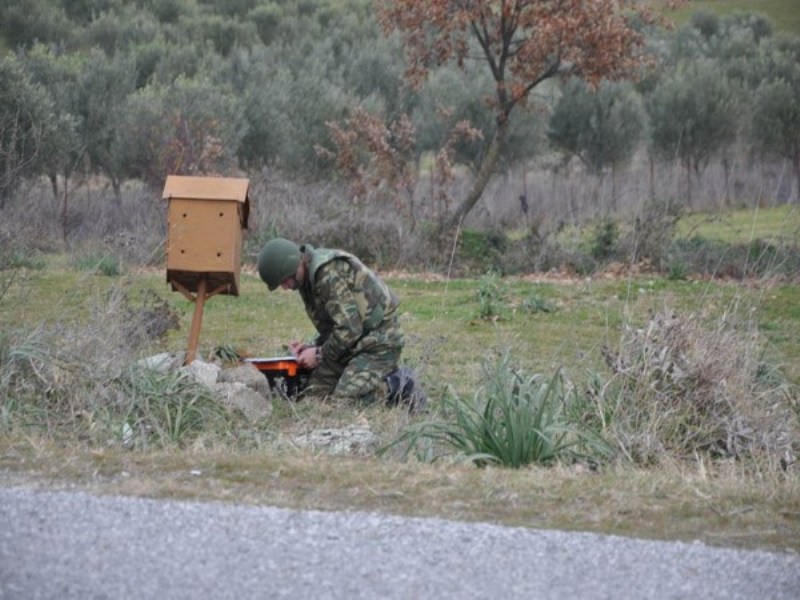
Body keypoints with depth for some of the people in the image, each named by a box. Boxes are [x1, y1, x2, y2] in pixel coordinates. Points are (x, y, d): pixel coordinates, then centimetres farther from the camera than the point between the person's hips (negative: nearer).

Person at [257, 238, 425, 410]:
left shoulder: (330, 274, -23)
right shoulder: (308, 279, 10)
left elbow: (349, 328, -25)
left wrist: (320, 355, -14)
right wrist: (313, 347, 4)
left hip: (378, 342, -10)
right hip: (356, 342, 10)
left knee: (344, 399, -21)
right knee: (313, 394, 3)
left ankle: (398, 386, -3)